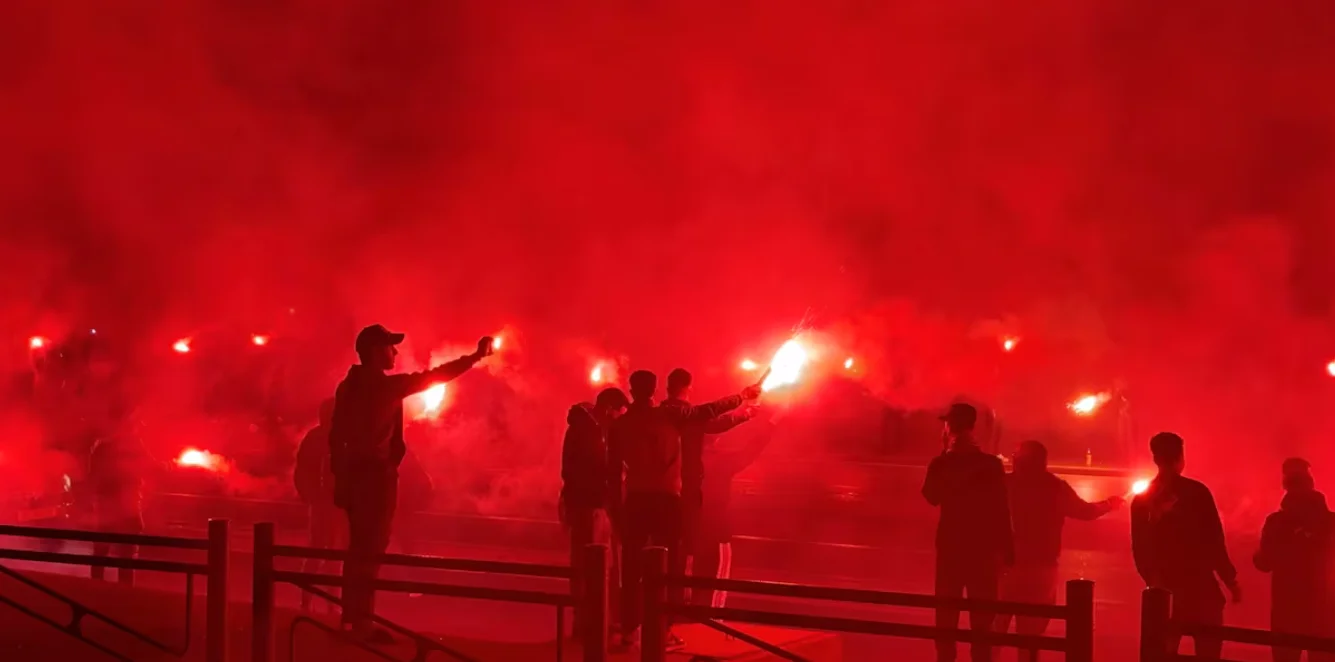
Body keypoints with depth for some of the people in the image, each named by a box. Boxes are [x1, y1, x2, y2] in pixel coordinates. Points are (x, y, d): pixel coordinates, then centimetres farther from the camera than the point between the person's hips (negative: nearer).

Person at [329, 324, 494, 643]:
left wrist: (340, 474, 16)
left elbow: (336, 435, 11)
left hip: (354, 473, 8)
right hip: (377, 474, -8)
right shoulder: (386, 386, -12)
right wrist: (476, 356, 0)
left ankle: (351, 618, 19)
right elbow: (435, 376, -8)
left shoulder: (348, 386, 9)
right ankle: (361, 622, -8)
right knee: (369, 549, -7)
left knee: (359, 548, 14)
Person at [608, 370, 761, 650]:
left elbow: (614, 469, 5)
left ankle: (629, 630, 7)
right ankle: (664, 630, 0)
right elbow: (709, 410, 0)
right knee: (669, 564, 3)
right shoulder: (670, 416, -4)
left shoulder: (619, 425, 4)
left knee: (632, 566, 8)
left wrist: (615, 505, 12)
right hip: (666, 498, -3)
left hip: (635, 499, 3)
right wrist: (741, 397, 13)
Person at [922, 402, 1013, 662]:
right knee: (981, 620, 5)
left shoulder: (940, 464, -7)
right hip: (983, 550, -1)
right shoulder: (992, 464, -9)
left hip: (951, 548, 1)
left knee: (947, 617, 10)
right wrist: (1007, 553, -1)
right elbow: (1001, 511, -8)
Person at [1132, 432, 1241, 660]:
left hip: (1163, 590, 4)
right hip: (1199, 589, -4)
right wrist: (1230, 580, 0)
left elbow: (1139, 549, 9)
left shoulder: (1142, 500, 4)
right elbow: (1213, 542, -10)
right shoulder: (1196, 492, -9)